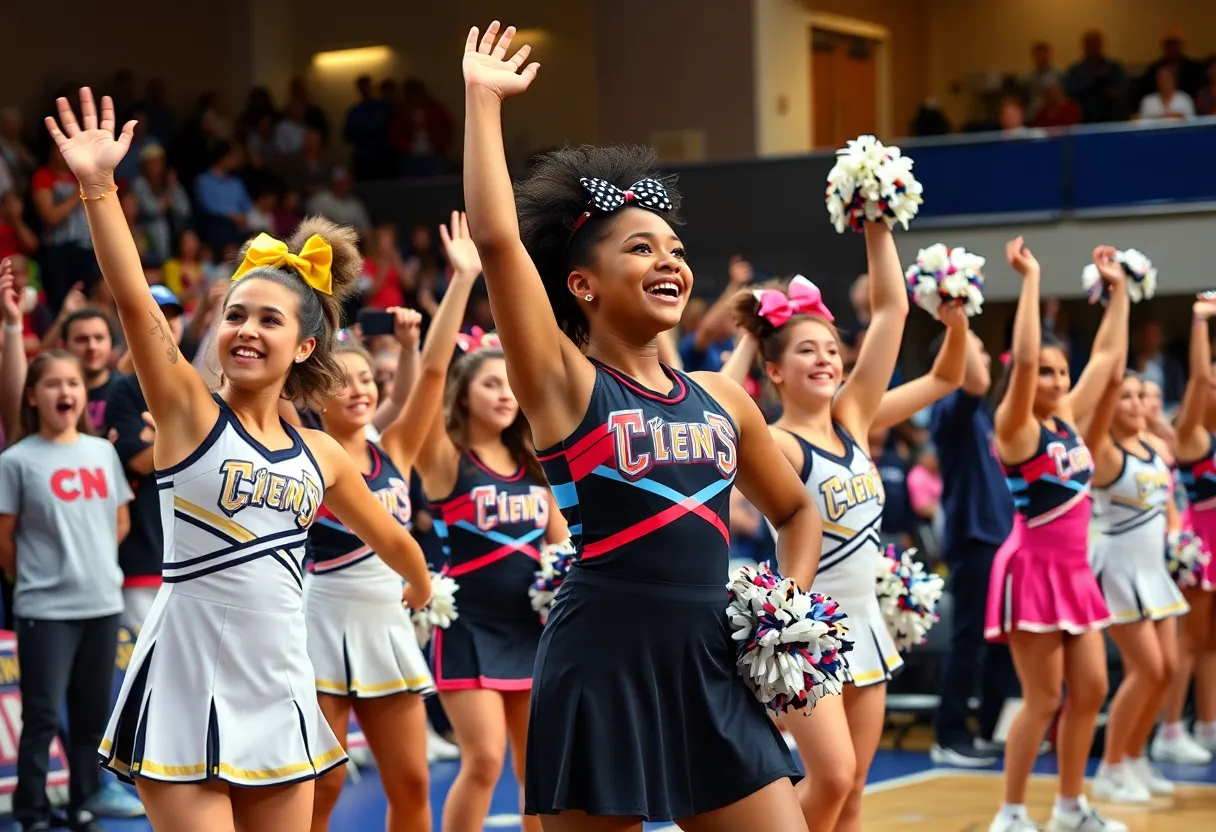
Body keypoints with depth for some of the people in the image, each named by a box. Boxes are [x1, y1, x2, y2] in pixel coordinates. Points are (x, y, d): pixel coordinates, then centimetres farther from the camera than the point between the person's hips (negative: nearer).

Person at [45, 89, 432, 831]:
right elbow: (134, 301, -19)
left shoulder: (321, 455, 8)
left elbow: (386, 534, 27)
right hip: (189, 688, -5)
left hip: (279, 692, 5)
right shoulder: (189, 412, -4)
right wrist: (100, 186, -29)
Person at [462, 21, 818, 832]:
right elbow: (496, 239, -17)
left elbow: (798, 510, 27)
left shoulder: (720, 397, 12)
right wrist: (483, 99, -12)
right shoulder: (565, 385, -3)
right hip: (602, 672, -5)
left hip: (710, 673, 5)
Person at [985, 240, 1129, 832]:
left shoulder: (1068, 418, 9)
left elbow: (1107, 357, 17)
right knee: (1043, 699, -6)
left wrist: (1118, 290, 15)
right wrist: (1030, 279, -24)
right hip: (1033, 571, -8)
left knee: (1090, 690, 7)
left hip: (1074, 572, 8)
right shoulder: (1015, 427, -11)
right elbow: (1021, 358, -26)